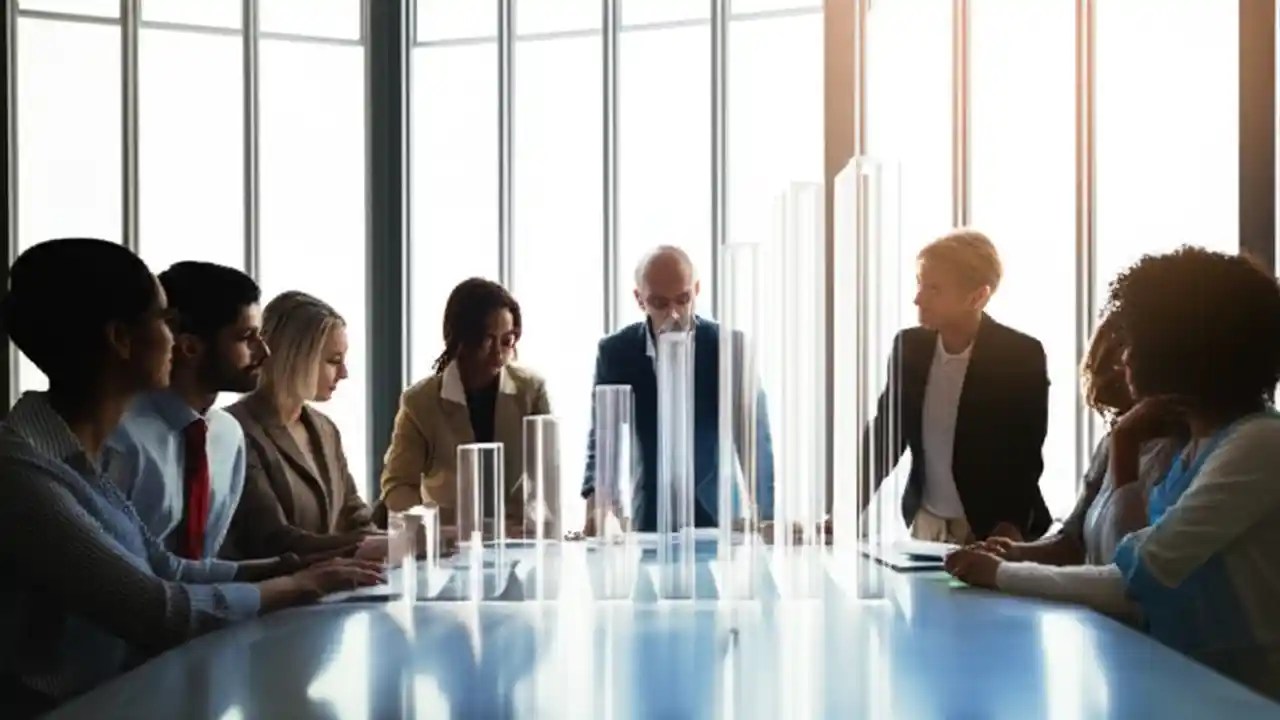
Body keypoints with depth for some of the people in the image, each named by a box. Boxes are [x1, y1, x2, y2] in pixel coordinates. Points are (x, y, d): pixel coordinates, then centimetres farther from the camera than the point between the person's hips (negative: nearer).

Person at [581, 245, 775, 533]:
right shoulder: (615, 353, -5)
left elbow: (754, 439, -11)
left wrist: (766, 521, -23)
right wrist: (596, 502, -22)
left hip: (718, 518, -1)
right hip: (650, 521, 1)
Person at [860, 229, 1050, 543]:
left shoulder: (1021, 355, -13)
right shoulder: (910, 346, -1)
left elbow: (1026, 454, -12)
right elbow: (883, 434, 4)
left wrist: (1011, 529, -25)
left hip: (992, 533, -4)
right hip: (925, 527, 4)